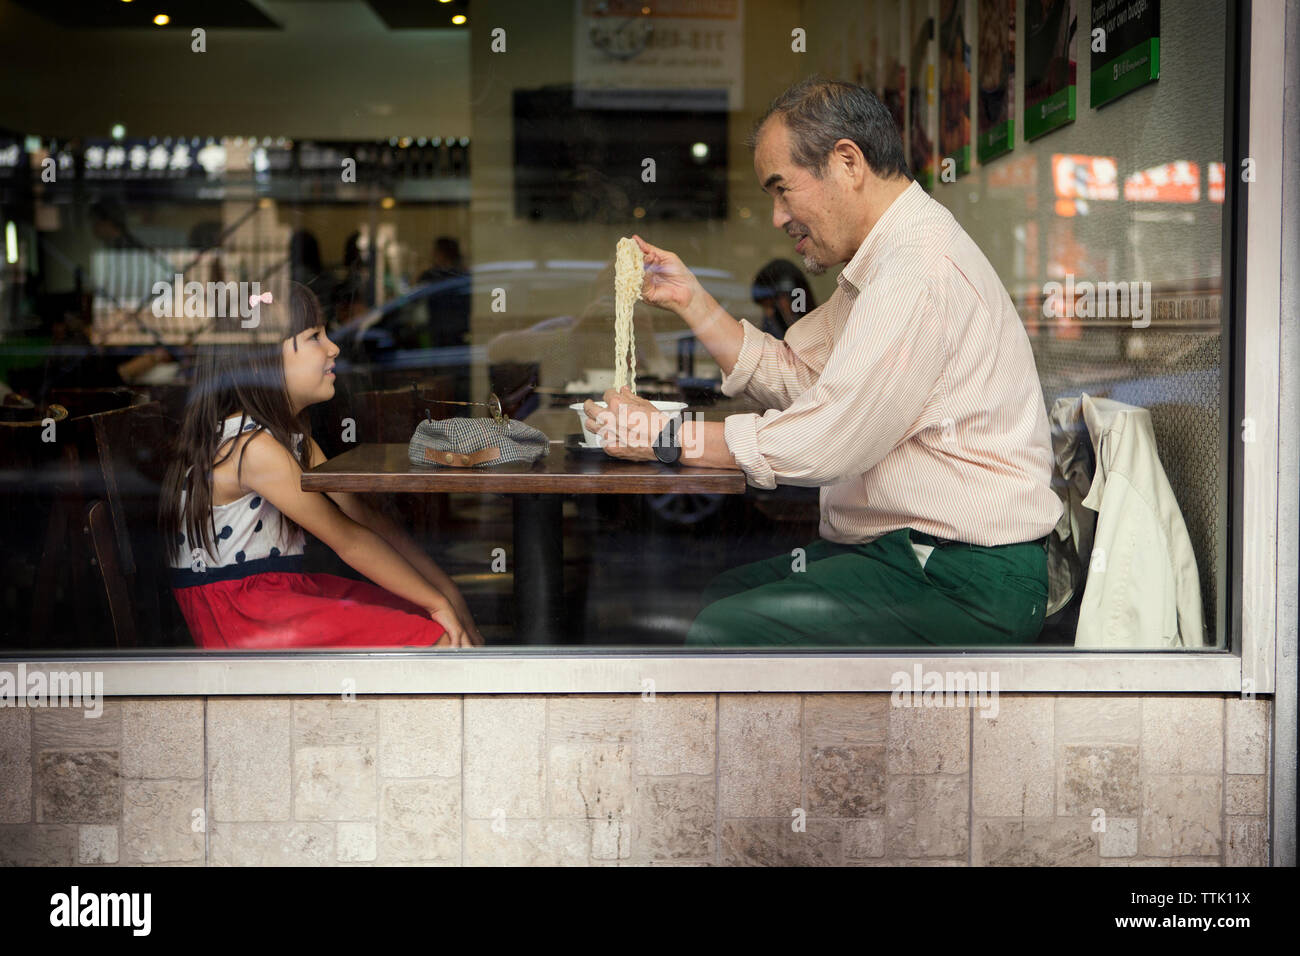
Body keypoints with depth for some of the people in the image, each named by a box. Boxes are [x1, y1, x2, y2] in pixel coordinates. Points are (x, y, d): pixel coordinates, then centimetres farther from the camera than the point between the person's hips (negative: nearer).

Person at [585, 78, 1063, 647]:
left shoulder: (923, 267, -19)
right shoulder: (886, 261, 17)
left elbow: (825, 441, -22)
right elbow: (792, 378, 21)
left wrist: (664, 437, -13)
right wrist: (690, 299, 13)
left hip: (966, 580, -10)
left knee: (723, 633, -22)